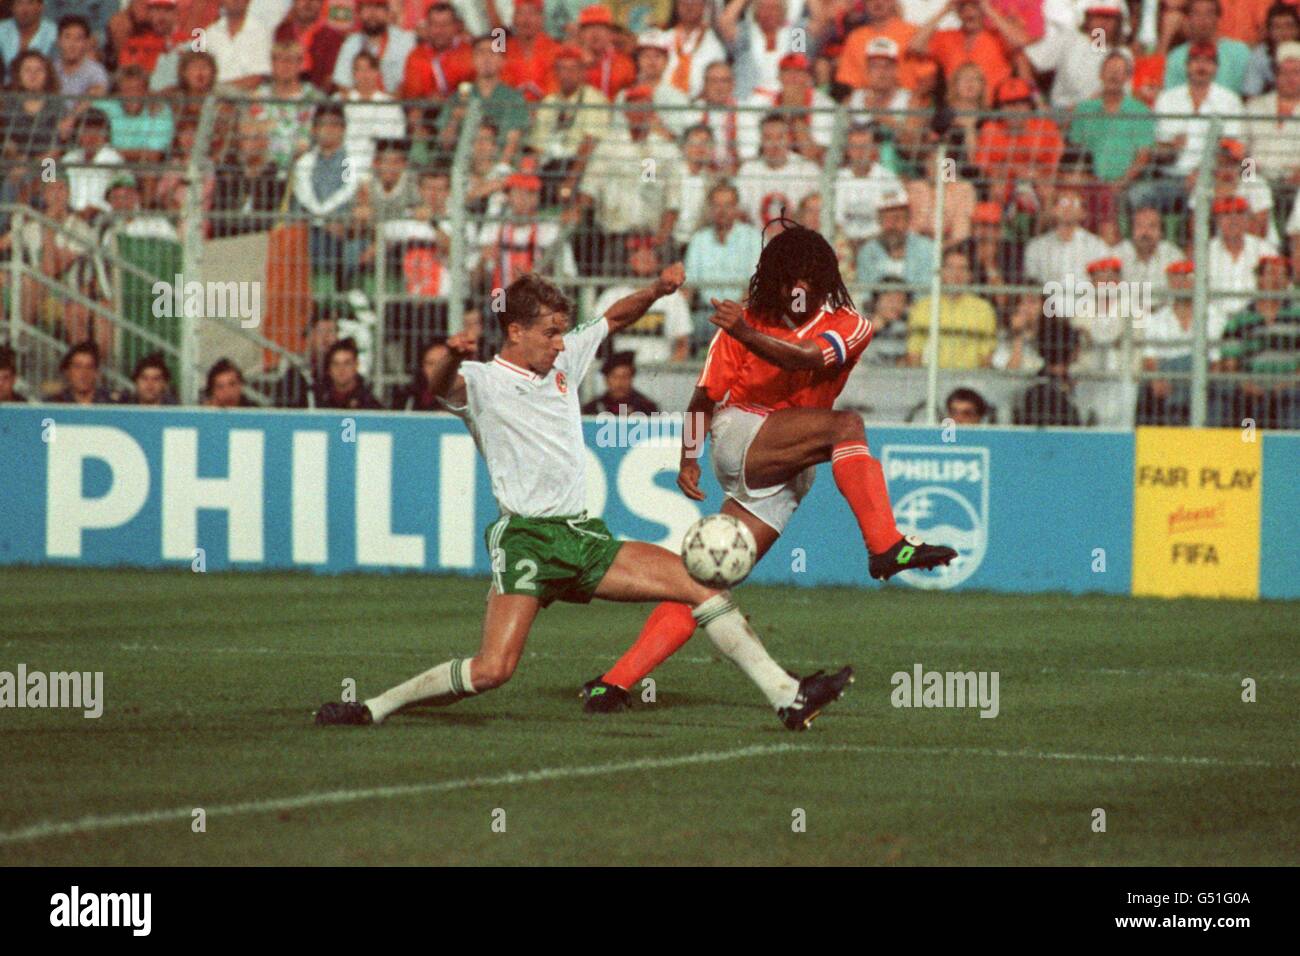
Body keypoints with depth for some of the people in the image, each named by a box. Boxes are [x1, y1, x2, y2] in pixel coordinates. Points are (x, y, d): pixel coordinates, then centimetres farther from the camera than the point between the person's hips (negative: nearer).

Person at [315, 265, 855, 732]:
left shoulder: (562, 361, 16)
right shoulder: (483, 381, -4)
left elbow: (614, 319, 28)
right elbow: (444, 387, -27)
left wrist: (657, 290, 8)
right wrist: (452, 359, -50)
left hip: (584, 537, 7)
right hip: (526, 538, -7)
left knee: (701, 583, 1)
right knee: (493, 669, -22)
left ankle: (786, 696, 6)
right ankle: (374, 709, -7)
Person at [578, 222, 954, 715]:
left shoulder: (848, 327, 7)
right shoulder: (744, 322, 11)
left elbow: (807, 358, -15)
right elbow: (706, 394, 11)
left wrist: (746, 335, -31)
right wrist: (689, 457, -2)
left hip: (785, 479, 2)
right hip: (738, 434, -2)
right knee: (847, 425, -27)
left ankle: (619, 679, -1)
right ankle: (885, 546, -44)